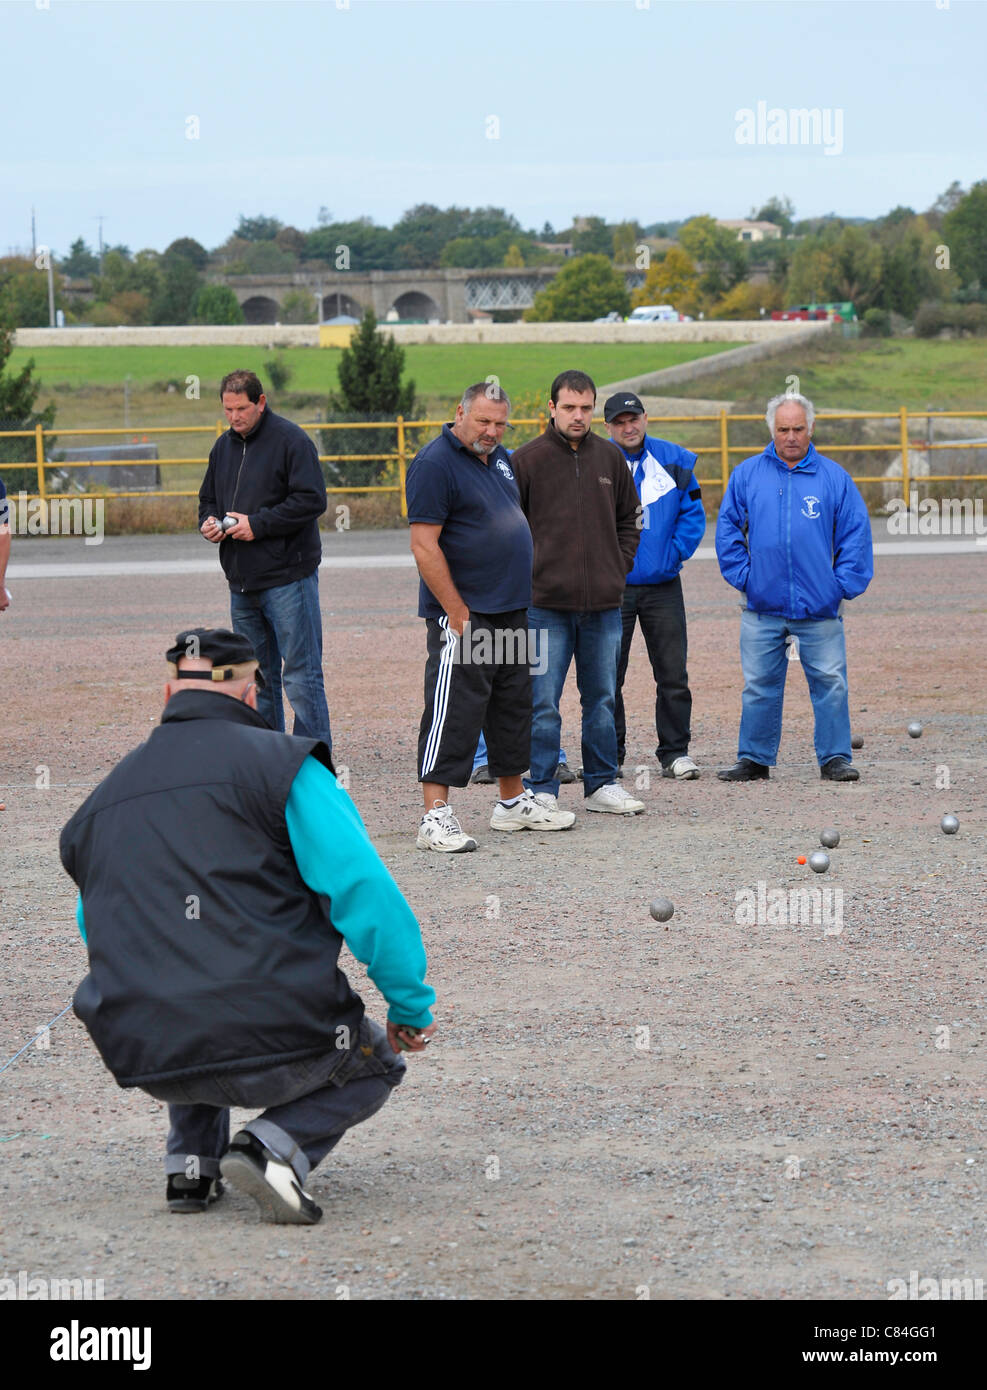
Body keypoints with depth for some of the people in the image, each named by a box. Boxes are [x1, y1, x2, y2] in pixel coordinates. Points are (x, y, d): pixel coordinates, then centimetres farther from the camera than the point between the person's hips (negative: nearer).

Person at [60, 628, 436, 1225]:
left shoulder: (101, 802, 14)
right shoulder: (281, 763, -3)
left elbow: (97, 931, 28)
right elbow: (363, 890, -10)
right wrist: (411, 1006, 0)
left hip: (148, 1063, 6)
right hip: (279, 1047, -5)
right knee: (377, 1062, 27)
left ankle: (192, 1161, 20)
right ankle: (275, 1146, -3)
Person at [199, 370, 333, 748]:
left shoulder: (290, 440, -9)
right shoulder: (224, 446, 14)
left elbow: (311, 500, -16)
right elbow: (208, 499, 25)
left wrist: (258, 524, -18)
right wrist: (208, 522, 2)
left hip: (288, 578, -8)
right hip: (242, 582, 8)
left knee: (301, 677, -6)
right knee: (257, 678, 13)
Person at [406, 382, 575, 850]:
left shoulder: (499, 458, 14)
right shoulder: (435, 464, -13)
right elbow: (424, 547, -18)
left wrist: (523, 595, 18)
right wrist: (458, 613, -19)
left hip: (510, 611, 9)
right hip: (462, 614, -9)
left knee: (513, 706, 15)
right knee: (454, 710, -10)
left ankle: (513, 802, 26)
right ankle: (436, 815, -9)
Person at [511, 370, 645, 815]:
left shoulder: (610, 458, 8)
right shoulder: (527, 460, -3)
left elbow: (629, 519, 19)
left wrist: (618, 567, 8)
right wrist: (526, 575, -6)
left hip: (603, 603, 4)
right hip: (546, 603, -4)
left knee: (602, 699, 11)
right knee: (543, 703, -2)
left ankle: (601, 785, 20)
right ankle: (542, 791, 5)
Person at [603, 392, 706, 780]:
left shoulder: (673, 461, 4)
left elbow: (693, 514, 8)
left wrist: (674, 554, -2)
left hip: (663, 585, 2)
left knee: (673, 674, 2)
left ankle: (675, 752, 10)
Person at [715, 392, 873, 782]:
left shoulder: (833, 477, 4)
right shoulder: (747, 475, 6)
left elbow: (856, 532, 5)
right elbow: (728, 530, 9)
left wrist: (843, 584, -3)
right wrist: (743, 575, 0)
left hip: (820, 608, -1)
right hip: (763, 607, 1)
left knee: (831, 684, -2)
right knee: (759, 687, 6)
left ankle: (835, 758, 6)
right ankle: (754, 759, 15)